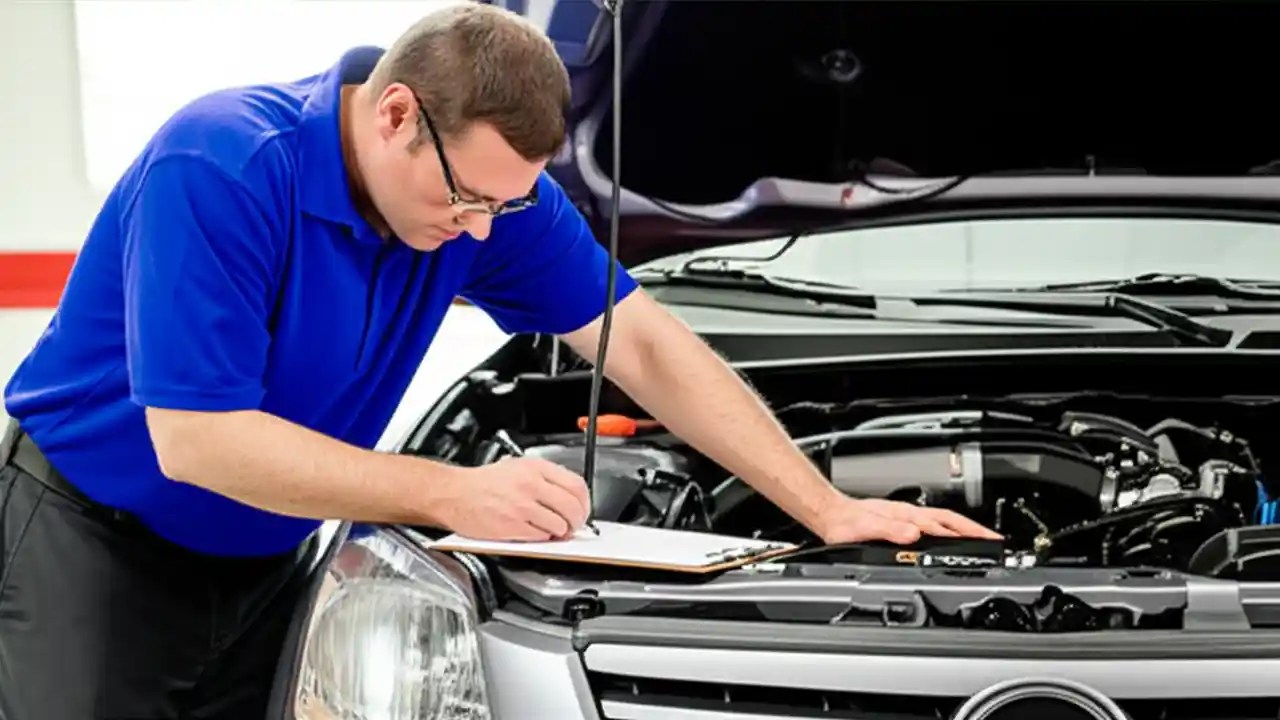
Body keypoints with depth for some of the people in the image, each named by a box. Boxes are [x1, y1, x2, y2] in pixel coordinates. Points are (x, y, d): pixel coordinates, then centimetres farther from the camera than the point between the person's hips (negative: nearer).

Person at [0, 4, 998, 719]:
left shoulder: (491, 185, -11)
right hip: (94, 542, -5)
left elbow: (645, 346, -8)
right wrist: (456, 495, -33)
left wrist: (831, 511, -13)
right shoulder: (220, 169, -29)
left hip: (266, 557, 5)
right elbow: (196, 440, -31)